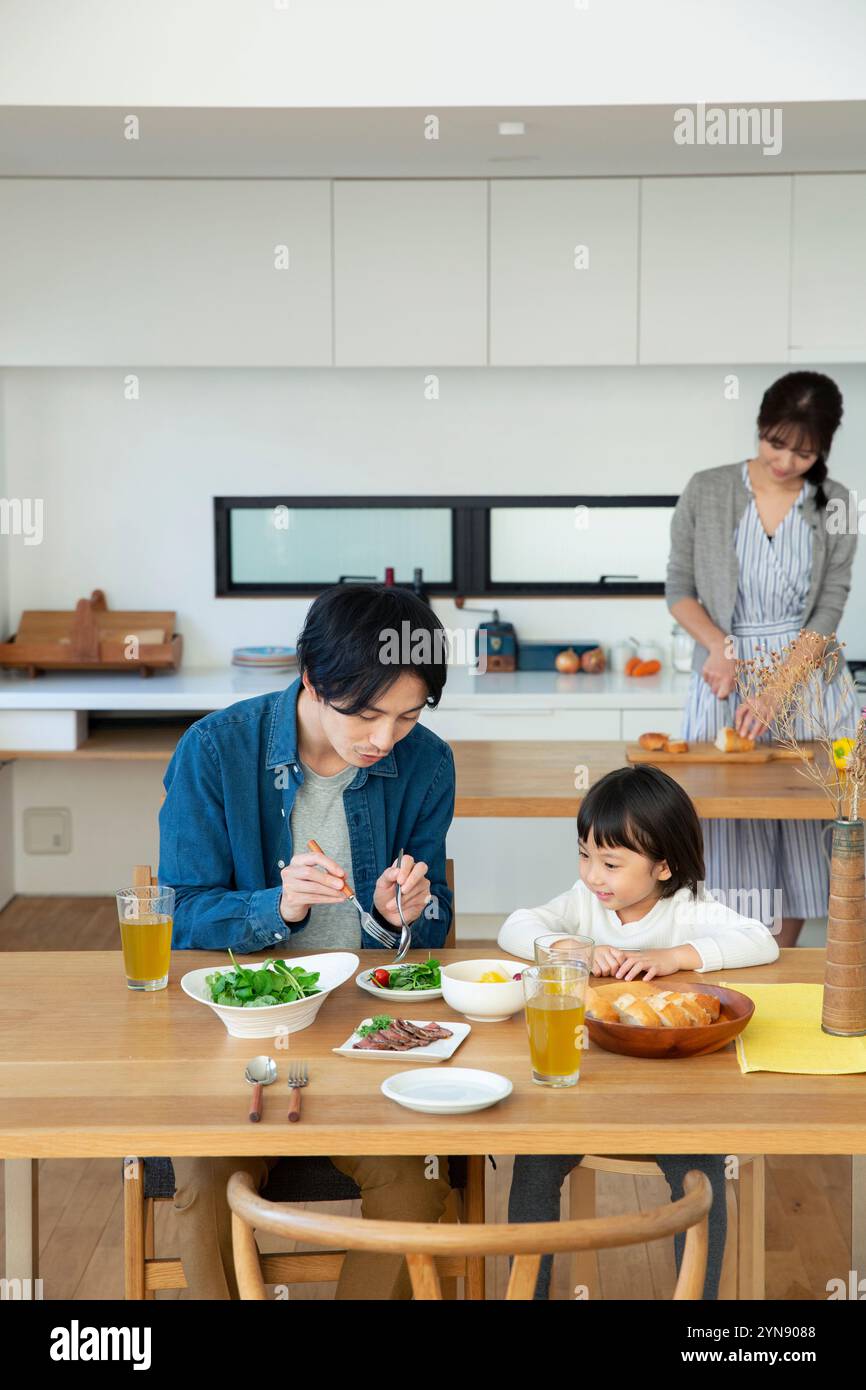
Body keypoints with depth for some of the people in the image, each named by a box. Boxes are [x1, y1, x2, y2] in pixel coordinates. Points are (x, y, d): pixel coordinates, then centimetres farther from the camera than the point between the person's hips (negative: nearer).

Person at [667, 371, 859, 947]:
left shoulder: (834, 505, -1)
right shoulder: (707, 492, -2)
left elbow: (828, 610, -4)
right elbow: (679, 589, 4)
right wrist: (721, 646, -14)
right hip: (726, 678, -1)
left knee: (799, 828, 3)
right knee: (729, 827, -1)